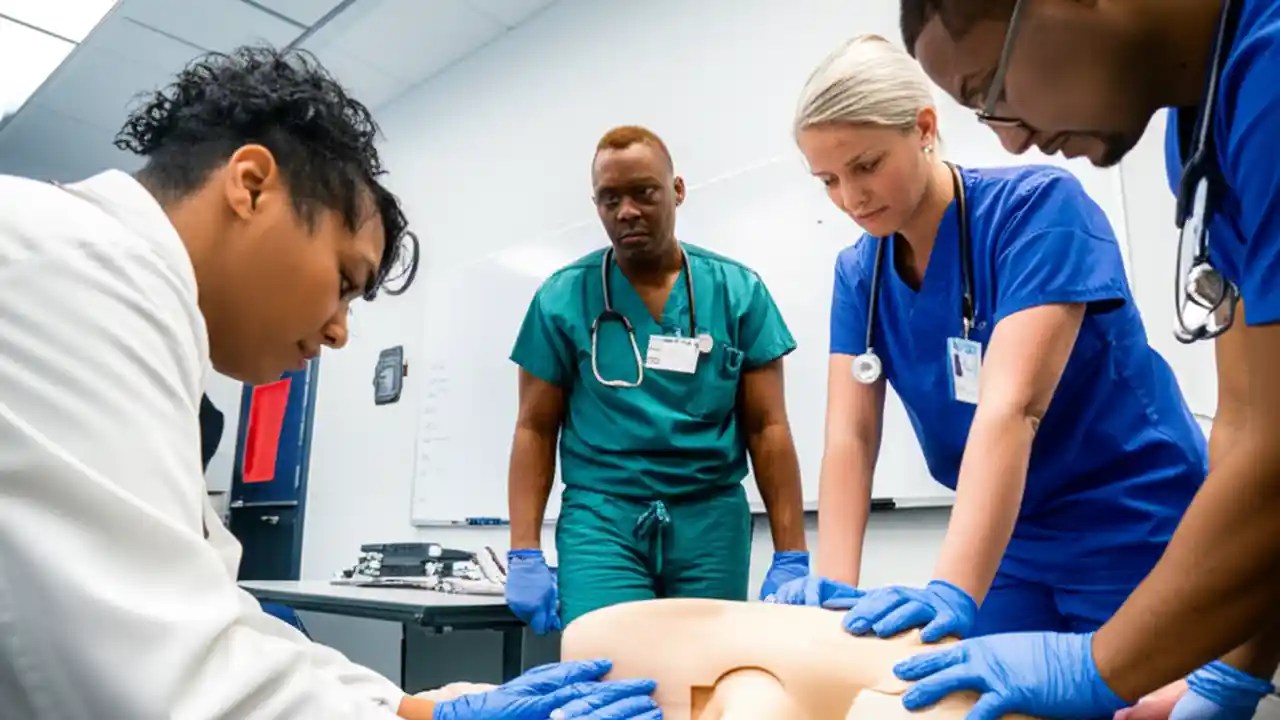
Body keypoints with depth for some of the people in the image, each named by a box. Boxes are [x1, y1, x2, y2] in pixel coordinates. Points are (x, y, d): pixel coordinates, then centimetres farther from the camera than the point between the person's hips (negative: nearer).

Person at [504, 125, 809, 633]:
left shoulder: (738, 291, 3)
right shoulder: (563, 297, 1)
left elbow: (768, 428, 2)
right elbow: (535, 429, 4)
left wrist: (791, 558, -1)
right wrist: (524, 554, -3)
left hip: (711, 518, 2)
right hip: (600, 516, -1)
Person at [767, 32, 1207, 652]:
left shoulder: (1038, 207, -20)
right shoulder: (859, 273, -3)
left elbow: (1010, 407, -31)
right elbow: (849, 435, -11)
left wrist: (952, 591, -40)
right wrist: (833, 582, -25)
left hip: (1134, 537, -4)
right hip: (1013, 550, 5)